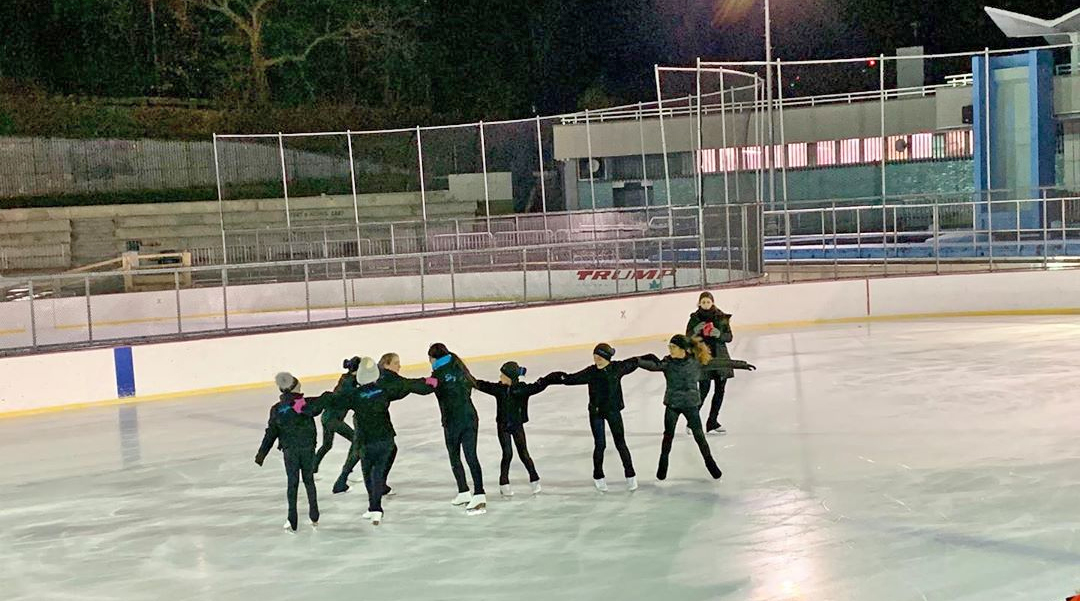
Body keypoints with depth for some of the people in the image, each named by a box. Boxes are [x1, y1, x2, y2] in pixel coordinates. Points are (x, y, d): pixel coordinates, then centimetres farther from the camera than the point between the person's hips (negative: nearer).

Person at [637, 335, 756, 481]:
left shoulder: (697, 362, -10)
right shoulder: (667, 363, -10)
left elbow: (718, 363, -3)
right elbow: (652, 365, -26)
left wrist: (741, 364, 3)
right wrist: (636, 361, -44)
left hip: (691, 404, 0)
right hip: (672, 404, 1)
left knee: (699, 435, 5)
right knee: (668, 434, 9)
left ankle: (709, 461, 26)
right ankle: (663, 462, 29)